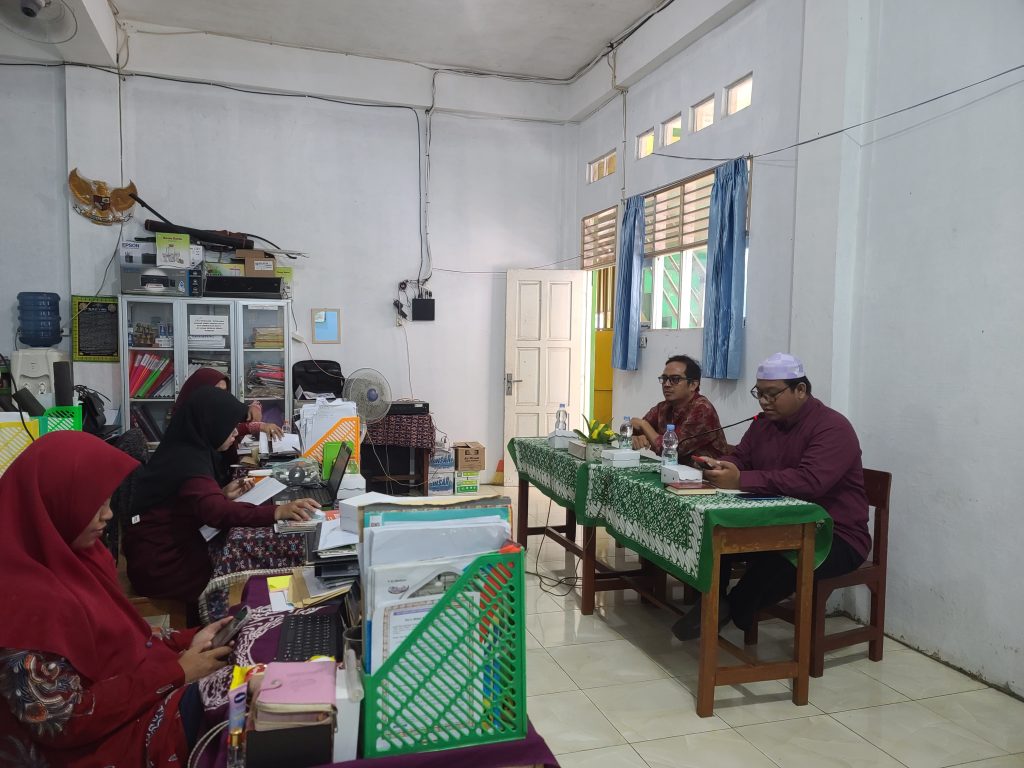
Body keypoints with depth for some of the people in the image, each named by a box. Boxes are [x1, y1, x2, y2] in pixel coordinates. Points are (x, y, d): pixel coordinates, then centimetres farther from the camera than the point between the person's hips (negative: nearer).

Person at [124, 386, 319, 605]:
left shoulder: (183, 451, 6)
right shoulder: (188, 463, -25)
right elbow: (217, 512, -43)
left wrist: (223, 494, 2)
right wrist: (276, 512, -53)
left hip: (170, 549, 9)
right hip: (162, 566, -9)